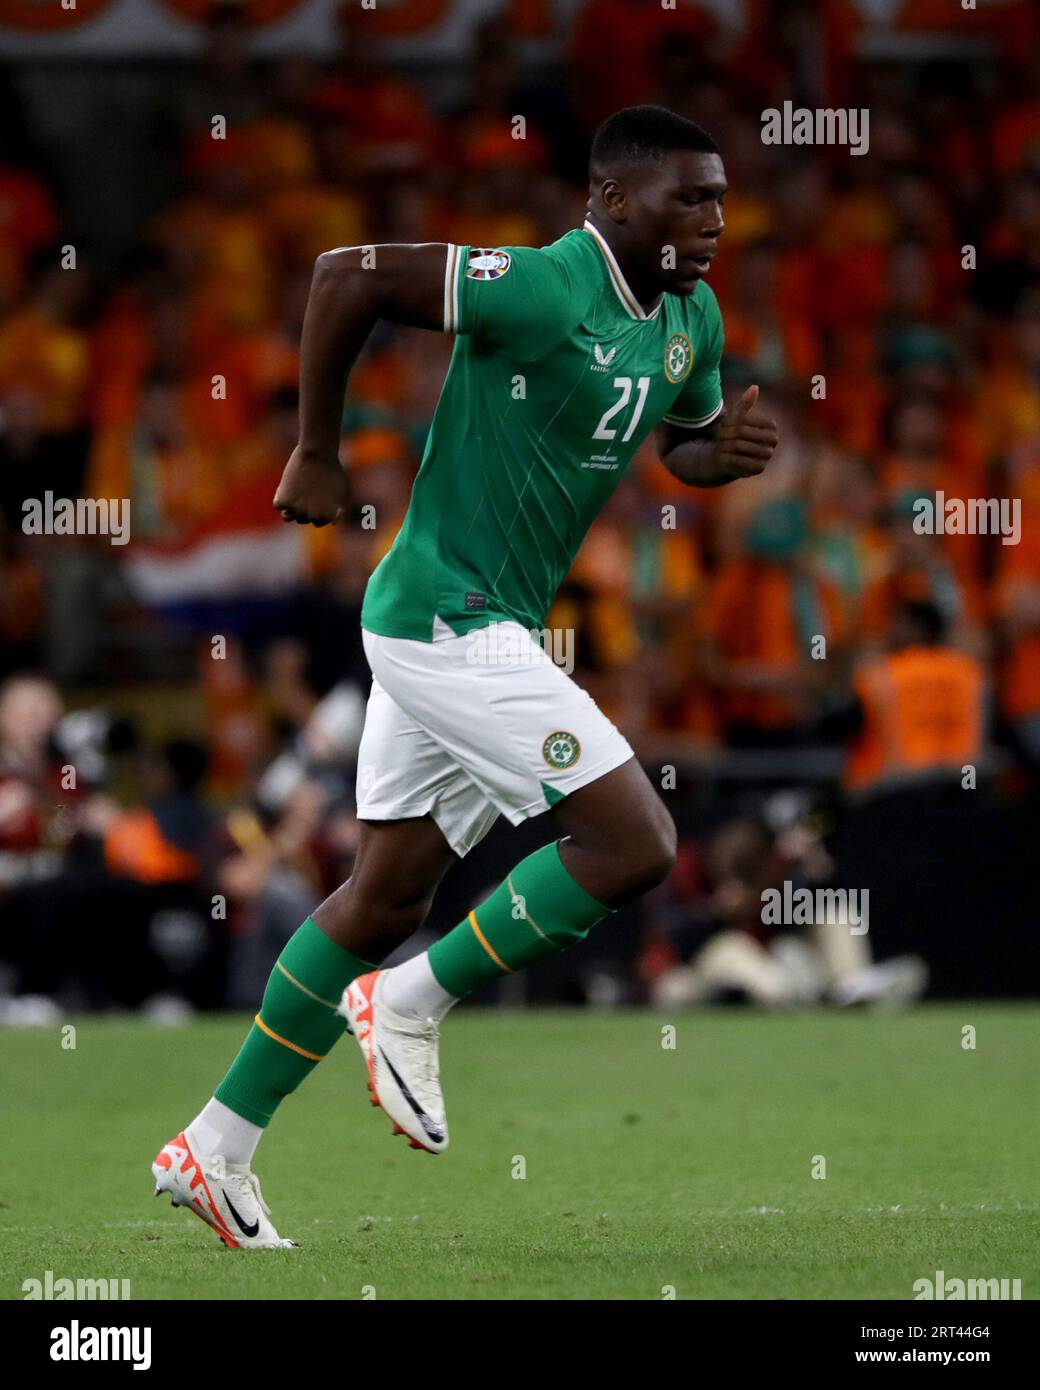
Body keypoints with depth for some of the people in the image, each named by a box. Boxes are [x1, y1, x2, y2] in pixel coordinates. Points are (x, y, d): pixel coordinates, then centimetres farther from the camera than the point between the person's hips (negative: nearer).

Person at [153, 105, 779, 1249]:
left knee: (385, 901, 13)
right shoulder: (546, 290, -20)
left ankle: (217, 1146, 21)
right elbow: (349, 274, -21)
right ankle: (410, 1005, 1)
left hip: (489, 630, 9)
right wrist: (316, 454, -14)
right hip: (448, 621, -9)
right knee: (635, 844, -13)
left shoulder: (692, 318, 8)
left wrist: (727, 453, 0)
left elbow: (679, 443, 25)